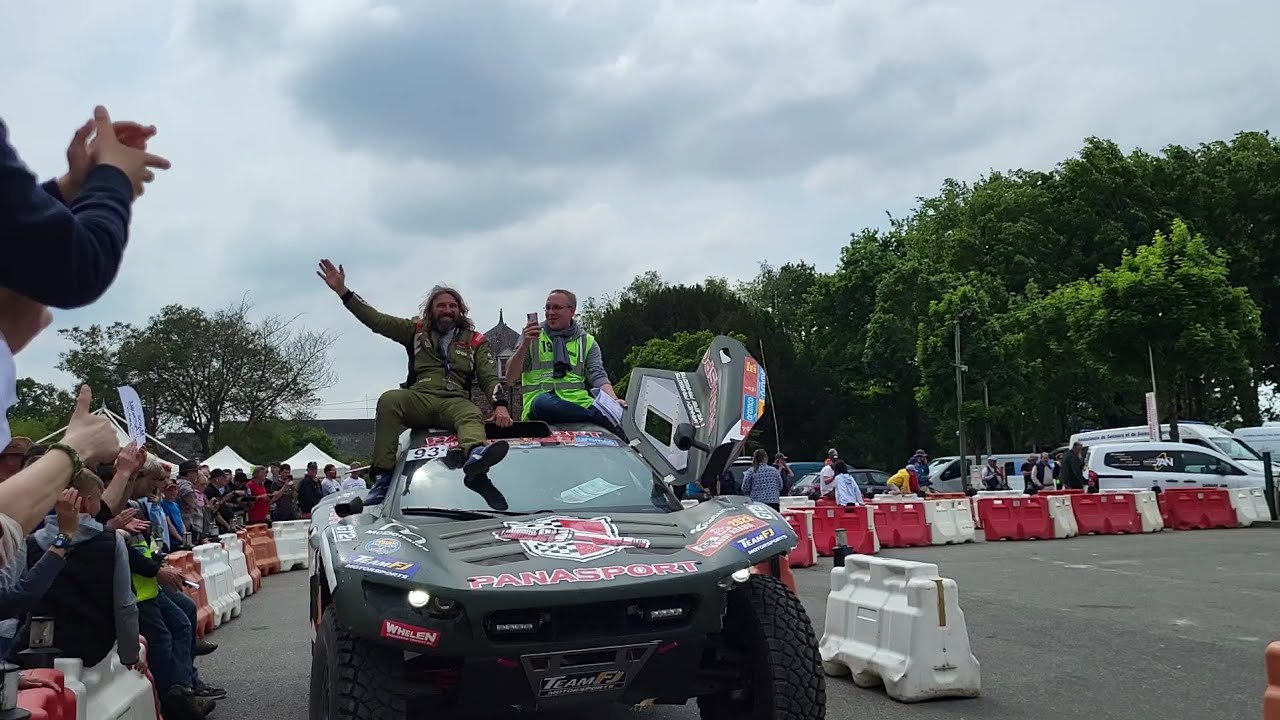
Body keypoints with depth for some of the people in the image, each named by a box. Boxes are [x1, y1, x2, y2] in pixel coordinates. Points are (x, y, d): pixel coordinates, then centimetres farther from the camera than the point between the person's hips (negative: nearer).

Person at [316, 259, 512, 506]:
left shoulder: (475, 341, 21)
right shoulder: (417, 330, 21)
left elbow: (489, 377, 12)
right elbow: (376, 320, 14)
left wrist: (500, 404, -9)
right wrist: (342, 290, 6)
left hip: (456, 402, -1)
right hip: (419, 399, 1)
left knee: (472, 417, -36)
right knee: (389, 400, -32)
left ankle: (475, 454, -75)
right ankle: (383, 475, -36)